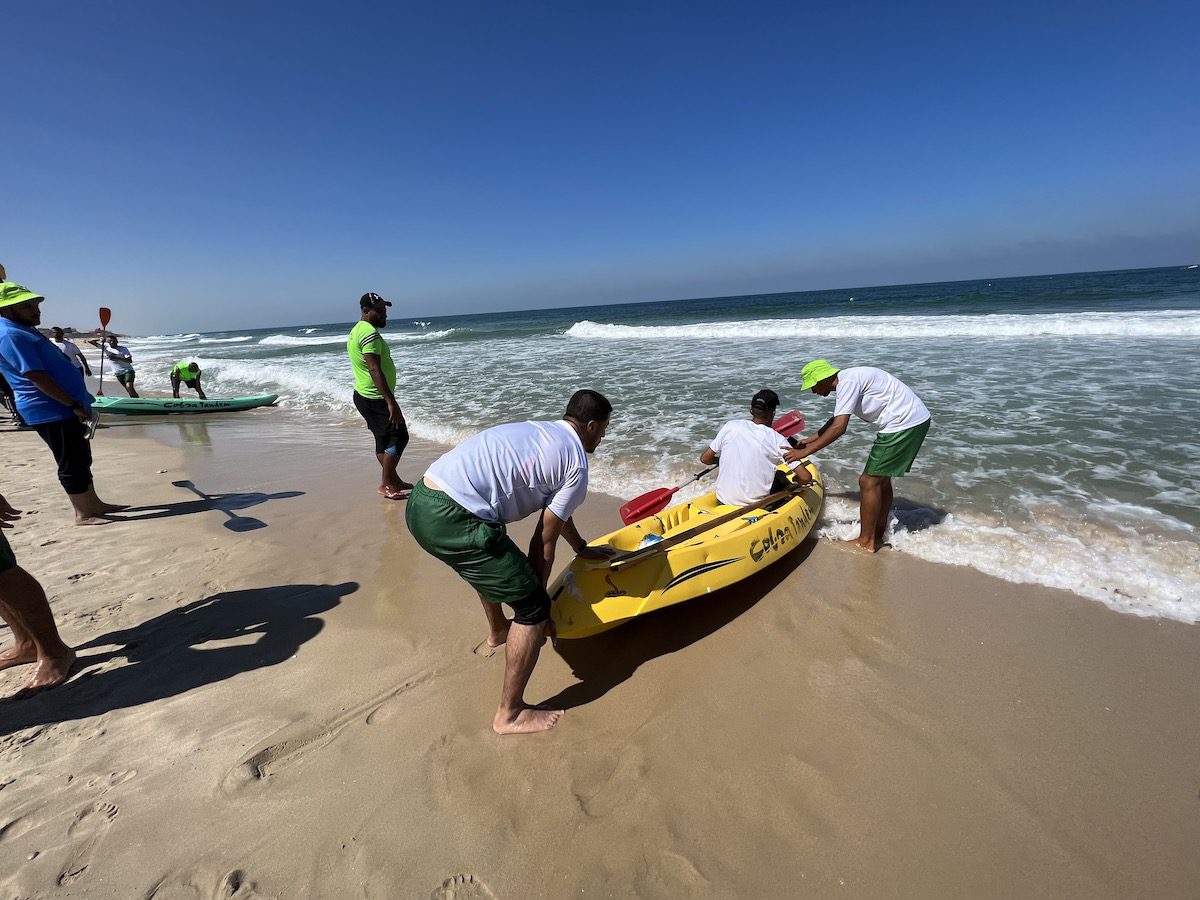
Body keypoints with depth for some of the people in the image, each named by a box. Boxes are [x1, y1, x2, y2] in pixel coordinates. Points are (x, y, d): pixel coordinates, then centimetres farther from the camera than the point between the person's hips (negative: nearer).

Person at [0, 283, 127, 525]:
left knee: (82, 460, 15)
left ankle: (94, 505, 24)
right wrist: (74, 405, -23)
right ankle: (83, 514, 3)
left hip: (64, 409, 10)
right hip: (52, 412, -10)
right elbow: (36, 377, -23)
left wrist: (78, 404, 23)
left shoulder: (25, 330, 17)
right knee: (72, 464, -4)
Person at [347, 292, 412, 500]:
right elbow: (375, 370, -26)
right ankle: (386, 484, -2)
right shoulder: (370, 333, -18)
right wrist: (391, 402, -29)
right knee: (399, 436, -6)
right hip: (375, 398, -10)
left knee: (384, 438, 16)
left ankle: (393, 480, 25)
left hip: (364, 395, 10)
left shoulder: (356, 330, 16)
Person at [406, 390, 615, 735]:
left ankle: (498, 630, 62)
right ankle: (510, 714, 15)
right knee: (533, 606, 3)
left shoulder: (541, 432, 23)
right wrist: (535, 602, 12)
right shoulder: (576, 466, -1)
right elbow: (544, 543, 0)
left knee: (489, 561, 37)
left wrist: (583, 548, 49)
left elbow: (557, 511, 37)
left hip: (421, 501, 10)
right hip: (452, 521, -10)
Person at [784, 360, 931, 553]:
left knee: (869, 481, -5)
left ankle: (866, 542, 5)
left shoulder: (847, 382, -17)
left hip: (905, 424, -10)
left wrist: (805, 451, -21)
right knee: (881, 478, 17)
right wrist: (811, 440, 34)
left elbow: (839, 428, -24)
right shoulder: (848, 380, 14)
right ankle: (878, 535, 27)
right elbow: (836, 420, 29)